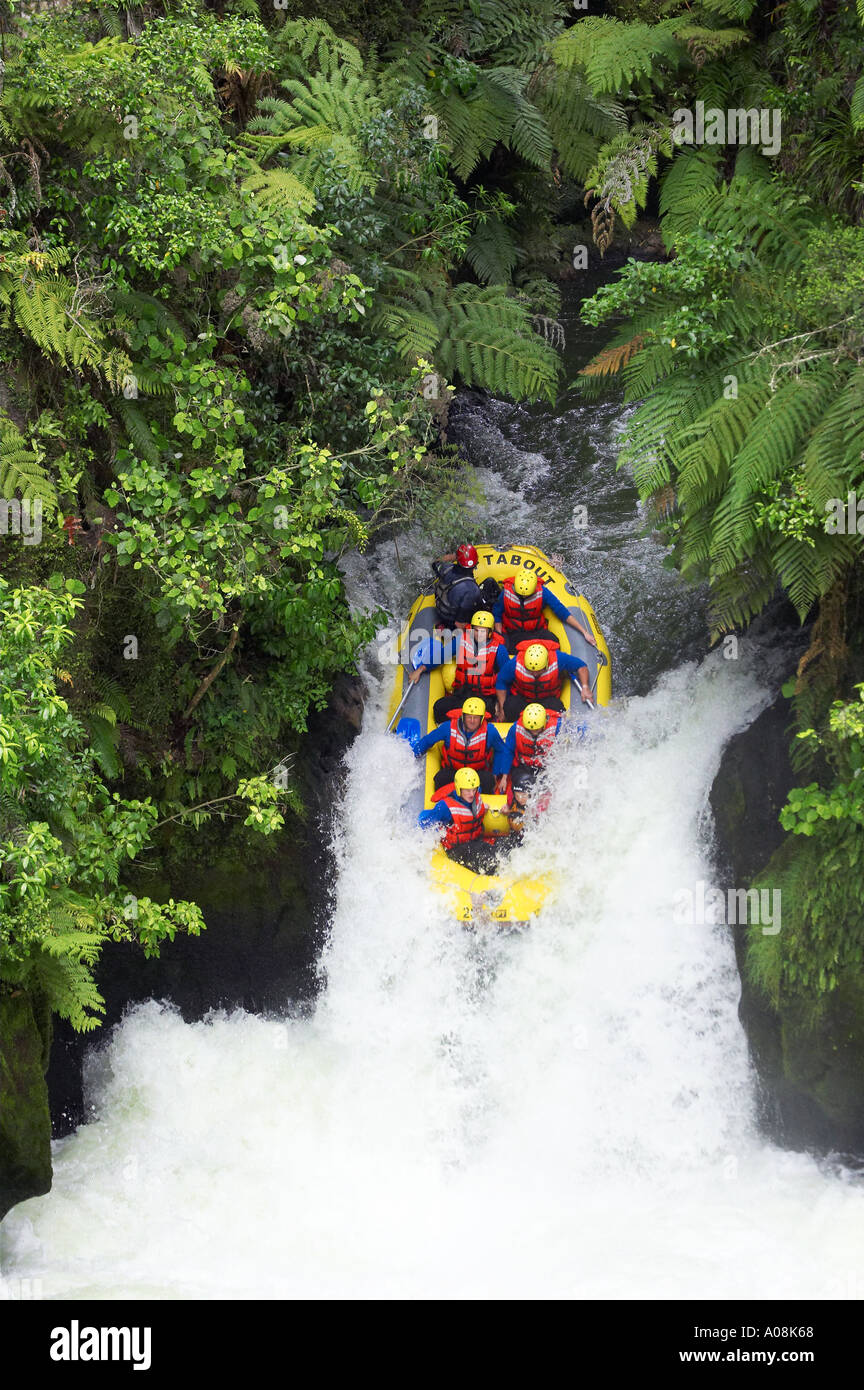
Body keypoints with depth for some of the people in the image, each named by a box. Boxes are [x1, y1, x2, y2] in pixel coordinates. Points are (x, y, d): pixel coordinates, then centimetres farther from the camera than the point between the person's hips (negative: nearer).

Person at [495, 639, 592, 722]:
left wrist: (585, 687, -22)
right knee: (511, 708, -33)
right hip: (520, 697, 0)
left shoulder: (558, 659, -25)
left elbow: (580, 666, -10)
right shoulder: (514, 664, -25)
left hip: (548, 698, 0)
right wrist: (502, 708, -6)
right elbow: (501, 683, -8)